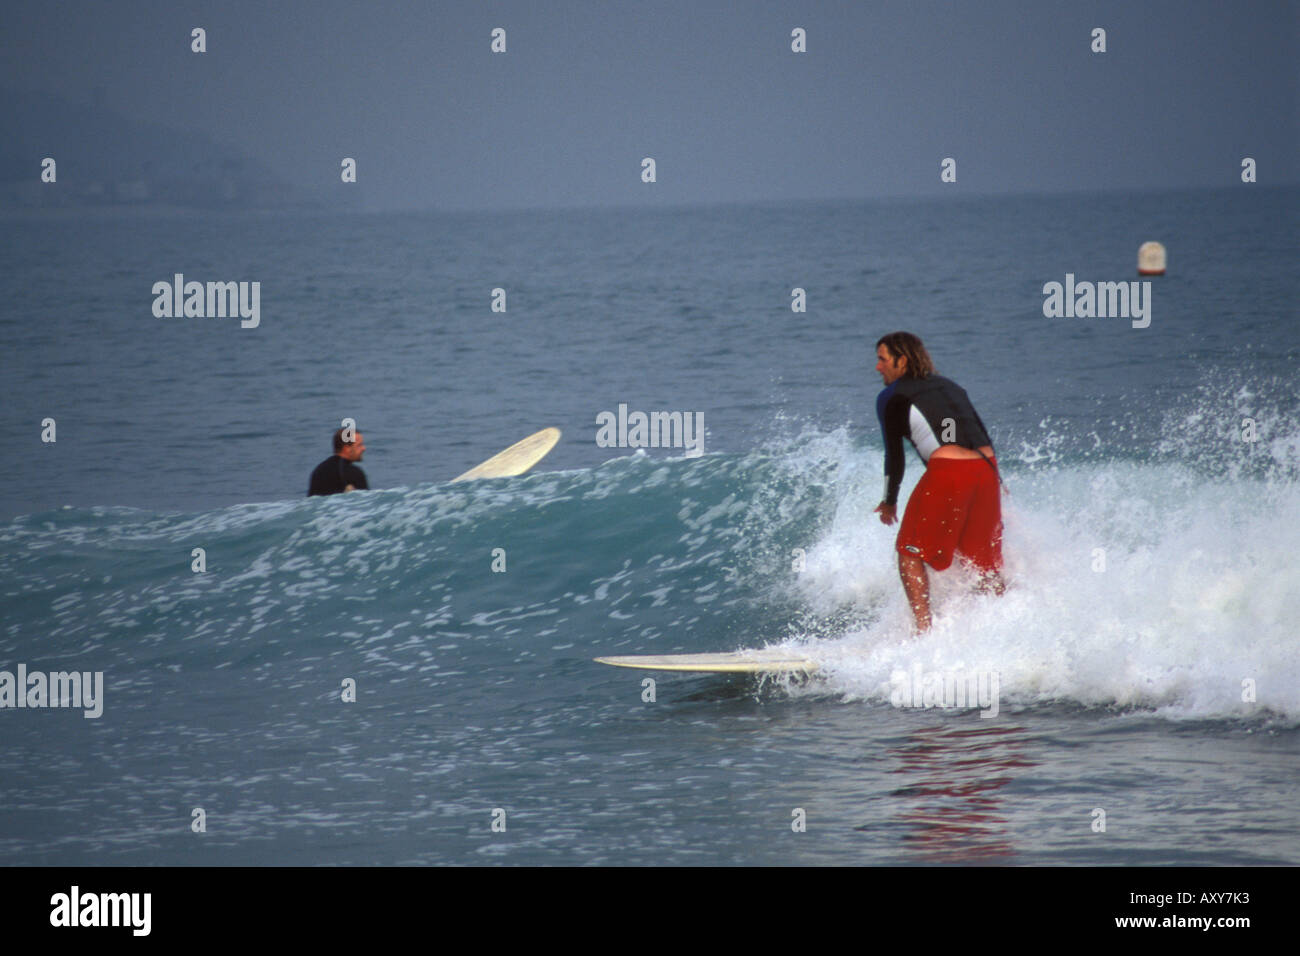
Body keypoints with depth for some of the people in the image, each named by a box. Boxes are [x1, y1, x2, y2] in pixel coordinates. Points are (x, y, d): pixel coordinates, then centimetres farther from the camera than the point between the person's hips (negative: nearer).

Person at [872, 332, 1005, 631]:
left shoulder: (892, 396, 9)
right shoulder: (951, 387, 26)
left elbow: (895, 455, 6)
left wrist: (889, 502, 18)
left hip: (947, 472, -6)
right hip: (987, 470, 6)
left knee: (909, 552, 4)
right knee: (984, 563, 15)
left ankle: (924, 630, -7)